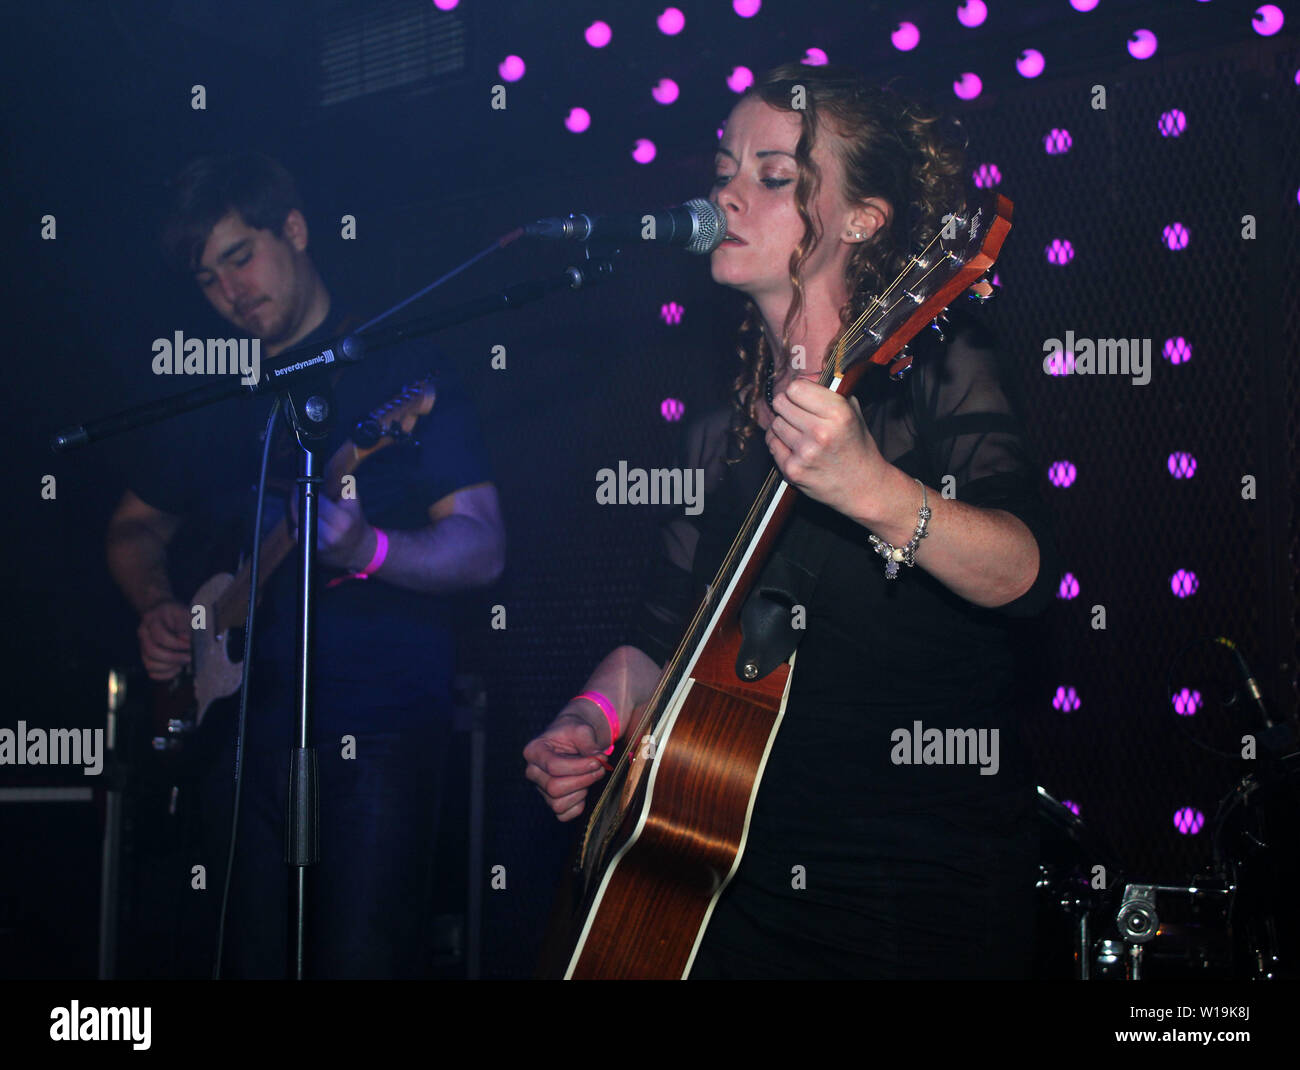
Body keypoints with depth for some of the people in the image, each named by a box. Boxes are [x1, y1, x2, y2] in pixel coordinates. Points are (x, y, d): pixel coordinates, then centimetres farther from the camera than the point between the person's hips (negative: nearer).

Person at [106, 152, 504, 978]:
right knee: (255, 960, 8)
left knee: (363, 962, -11)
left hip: (378, 729, -5)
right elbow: (136, 526, 28)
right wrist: (157, 607, 7)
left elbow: (483, 547, -8)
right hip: (242, 727, 5)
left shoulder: (403, 368, -1)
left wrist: (367, 550, -26)